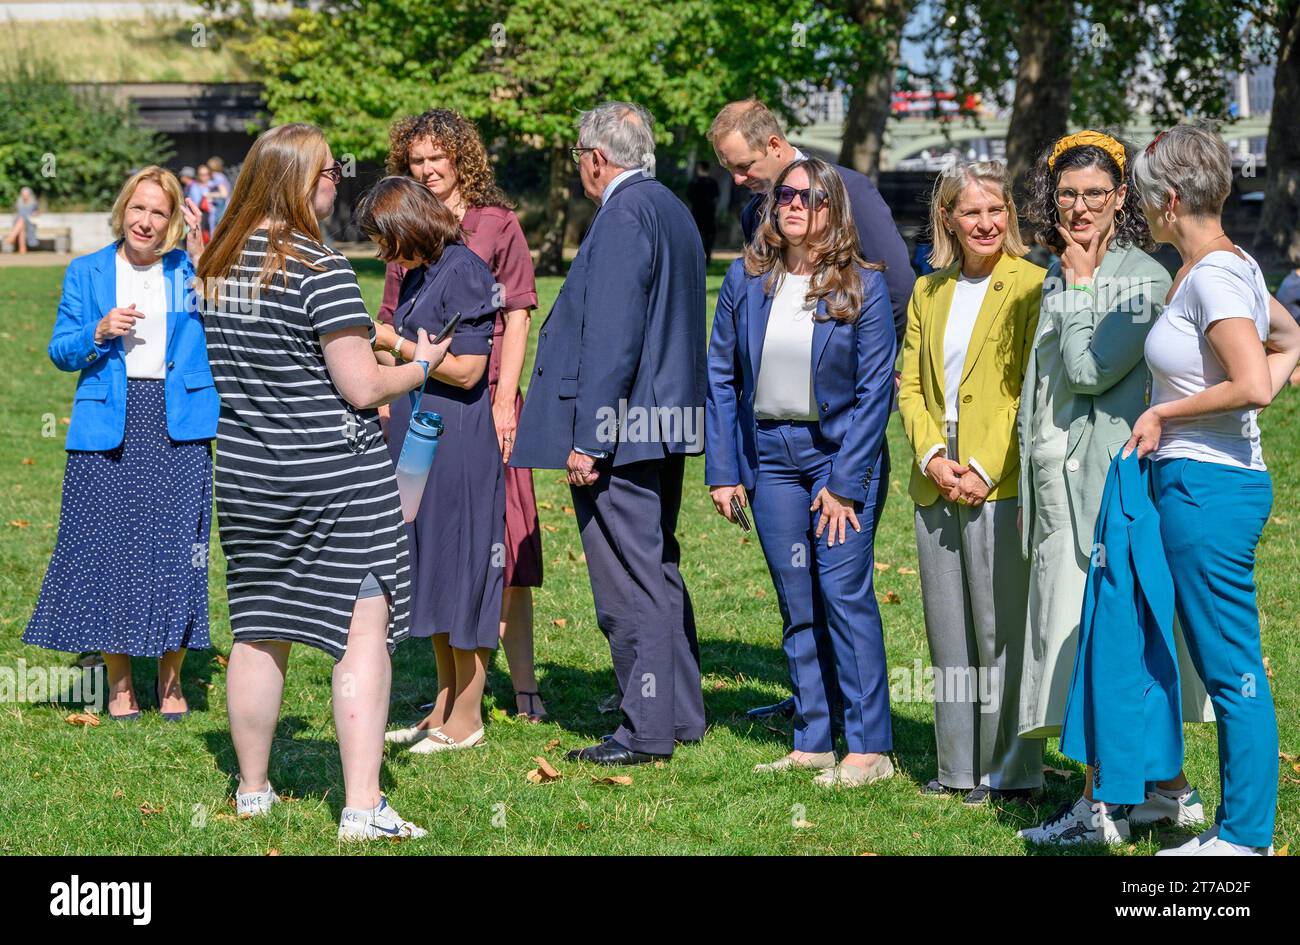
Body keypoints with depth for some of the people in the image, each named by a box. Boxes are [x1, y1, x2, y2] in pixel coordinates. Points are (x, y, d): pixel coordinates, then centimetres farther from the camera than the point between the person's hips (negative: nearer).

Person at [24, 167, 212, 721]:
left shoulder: (189, 269, 8)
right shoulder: (87, 273, 9)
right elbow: (60, 353, 8)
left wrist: (201, 253, -12)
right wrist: (99, 332, -11)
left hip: (178, 426, 0)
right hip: (109, 426, 0)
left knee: (177, 547, -1)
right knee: (108, 546, 0)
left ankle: (170, 680, 13)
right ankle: (118, 683, 12)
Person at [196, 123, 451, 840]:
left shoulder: (215, 268, 6)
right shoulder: (321, 272, -16)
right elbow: (363, 388, -16)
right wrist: (421, 365, 1)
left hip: (243, 478, 7)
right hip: (337, 481, -7)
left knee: (257, 632, 16)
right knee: (363, 631, -3)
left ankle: (252, 790, 26)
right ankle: (362, 808, -7)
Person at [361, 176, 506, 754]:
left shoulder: (463, 272, -13)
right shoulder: (417, 276, 15)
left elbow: (466, 369, -18)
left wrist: (395, 344, -14)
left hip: (457, 442, -10)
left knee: (460, 570, -3)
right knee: (432, 572, 12)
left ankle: (466, 719, 3)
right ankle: (443, 710, 20)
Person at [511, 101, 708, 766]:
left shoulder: (623, 216, -15)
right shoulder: (671, 209, 15)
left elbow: (611, 337, -21)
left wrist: (587, 438, -20)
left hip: (620, 433, -10)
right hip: (666, 429, 10)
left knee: (627, 580, -4)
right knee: (657, 570, 18)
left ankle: (646, 731, -1)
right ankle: (681, 712, 25)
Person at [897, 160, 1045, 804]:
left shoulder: (1032, 287, -4)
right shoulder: (928, 292, 15)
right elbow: (911, 385, 13)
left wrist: (985, 468, -14)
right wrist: (932, 456, -3)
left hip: (1000, 485, -6)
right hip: (937, 486, 6)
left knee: (1002, 630, -3)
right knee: (948, 632, 10)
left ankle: (1011, 771, 5)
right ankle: (959, 767, 18)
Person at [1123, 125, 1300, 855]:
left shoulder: (1212, 276, -16)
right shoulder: (1234, 267, 12)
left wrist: (1162, 413, -14)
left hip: (1209, 486, -10)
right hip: (1215, 481, 10)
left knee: (1233, 670, -5)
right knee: (1228, 666, 13)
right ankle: (1236, 830, 18)